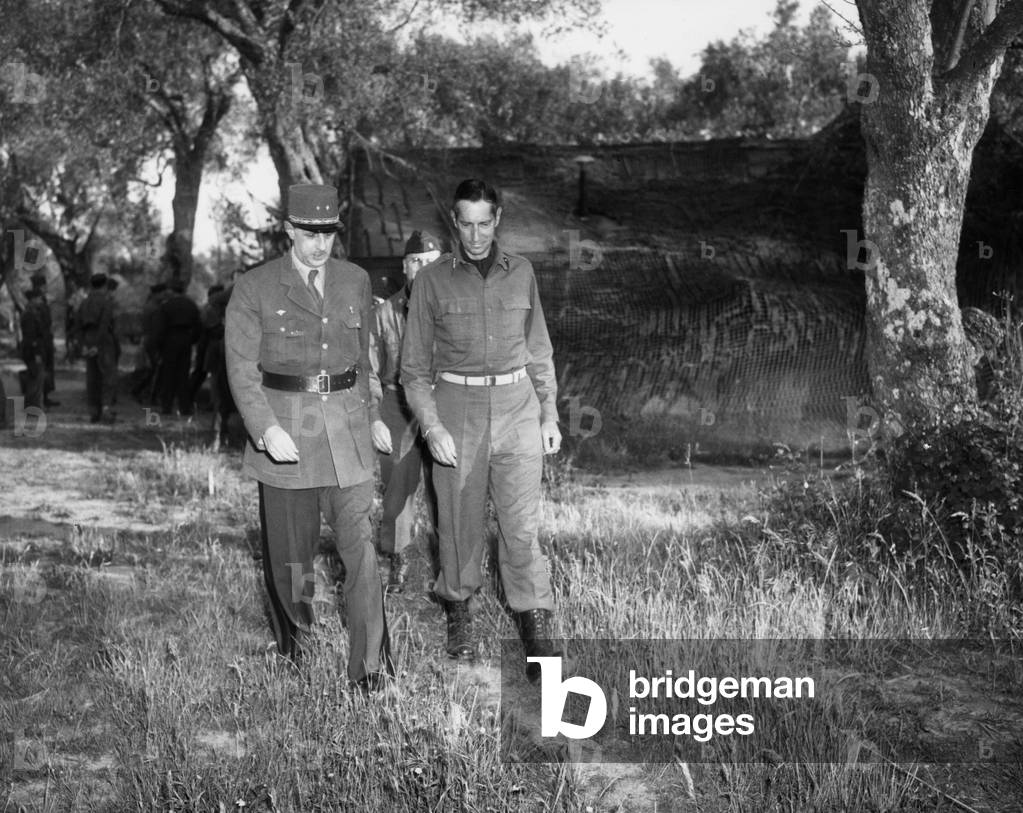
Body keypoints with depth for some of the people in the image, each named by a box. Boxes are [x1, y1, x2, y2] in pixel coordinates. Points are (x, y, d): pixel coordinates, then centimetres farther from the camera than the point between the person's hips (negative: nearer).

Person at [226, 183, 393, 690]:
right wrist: (266, 430, -20)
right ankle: (292, 638, 36)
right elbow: (241, 369, -8)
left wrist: (370, 416, 21)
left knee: (360, 544, -7)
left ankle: (370, 665, -3)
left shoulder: (355, 282, 7)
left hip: (346, 428, 2)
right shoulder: (254, 290, -5)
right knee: (289, 549, 9)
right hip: (284, 428, -2)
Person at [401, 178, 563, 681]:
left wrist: (550, 415, 7)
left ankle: (536, 631, -2)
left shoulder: (520, 272, 6)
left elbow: (539, 351, 13)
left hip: (518, 408, 1)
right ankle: (457, 611, 30)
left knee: (521, 523, -5)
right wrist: (432, 428, -10)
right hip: (456, 409, -1)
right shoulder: (432, 280, -1)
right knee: (460, 521, 8)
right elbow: (415, 366, 1)